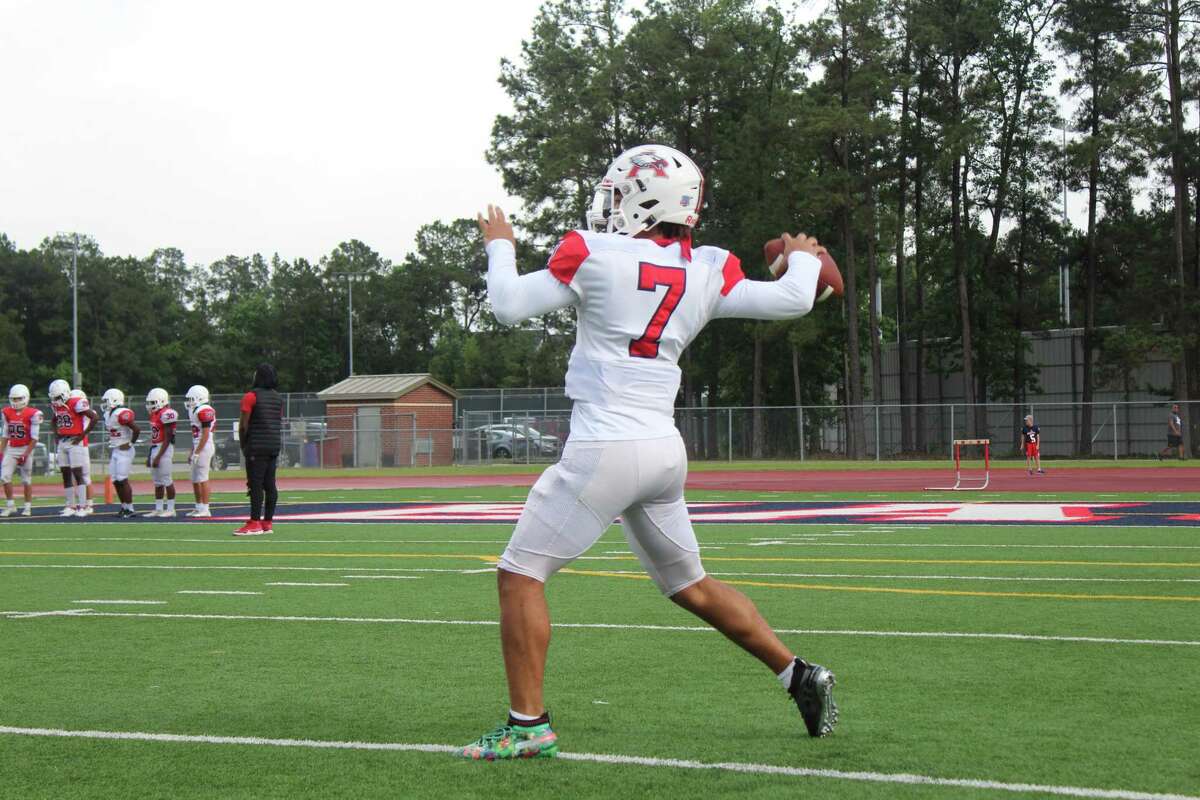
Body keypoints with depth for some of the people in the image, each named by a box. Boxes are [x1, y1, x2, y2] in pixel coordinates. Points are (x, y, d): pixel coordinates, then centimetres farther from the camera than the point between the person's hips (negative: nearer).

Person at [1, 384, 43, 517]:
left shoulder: (33, 414, -11)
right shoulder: (8, 413, 5)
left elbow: (34, 438, -11)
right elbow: (5, 435, 13)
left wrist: (25, 455, -14)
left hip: (25, 449, -4)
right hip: (11, 449, 4)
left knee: (26, 479, 2)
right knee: (4, 477, -6)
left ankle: (27, 507, 13)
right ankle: (10, 505, 5)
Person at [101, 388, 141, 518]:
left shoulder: (122, 414, -18)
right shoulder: (108, 415, 11)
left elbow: (136, 429, -22)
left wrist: (130, 444, -12)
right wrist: (112, 450, 17)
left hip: (124, 450, -9)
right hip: (115, 451, 9)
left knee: (122, 480, -9)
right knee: (115, 481, 8)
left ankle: (130, 509, -3)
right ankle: (124, 507, 17)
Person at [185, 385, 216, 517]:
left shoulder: (204, 411, -15)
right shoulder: (196, 411, 16)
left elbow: (205, 435, -18)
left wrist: (197, 453, -19)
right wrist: (191, 452, 21)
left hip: (204, 448, -10)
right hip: (198, 447, 10)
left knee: (203, 479, -7)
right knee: (195, 480, 13)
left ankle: (205, 509, -4)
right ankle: (198, 507, 20)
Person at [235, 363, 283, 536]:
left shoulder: (251, 396, -9)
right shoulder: (278, 398, 12)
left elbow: (243, 425, -9)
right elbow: (279, 423, 14)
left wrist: (243, 445, 5)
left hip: (257, 446, -7)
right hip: (275, 444, 7)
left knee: (256, 484, -6)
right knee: (270, 484, 9)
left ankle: (255, 523, -8)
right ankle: (267, 522, 12)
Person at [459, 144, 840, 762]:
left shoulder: (595, 256, -6)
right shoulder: (706, 273, 7)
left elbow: (510, 306, -1)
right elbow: (792, 301, 10)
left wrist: (500, 245, 17)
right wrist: (802, 257, 31)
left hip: (605, 448, -6)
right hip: (666, 450, 6)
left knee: (520, 575, 2)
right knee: (690, 585, 22)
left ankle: (528, 724, -2)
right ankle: (800, 675, 22)